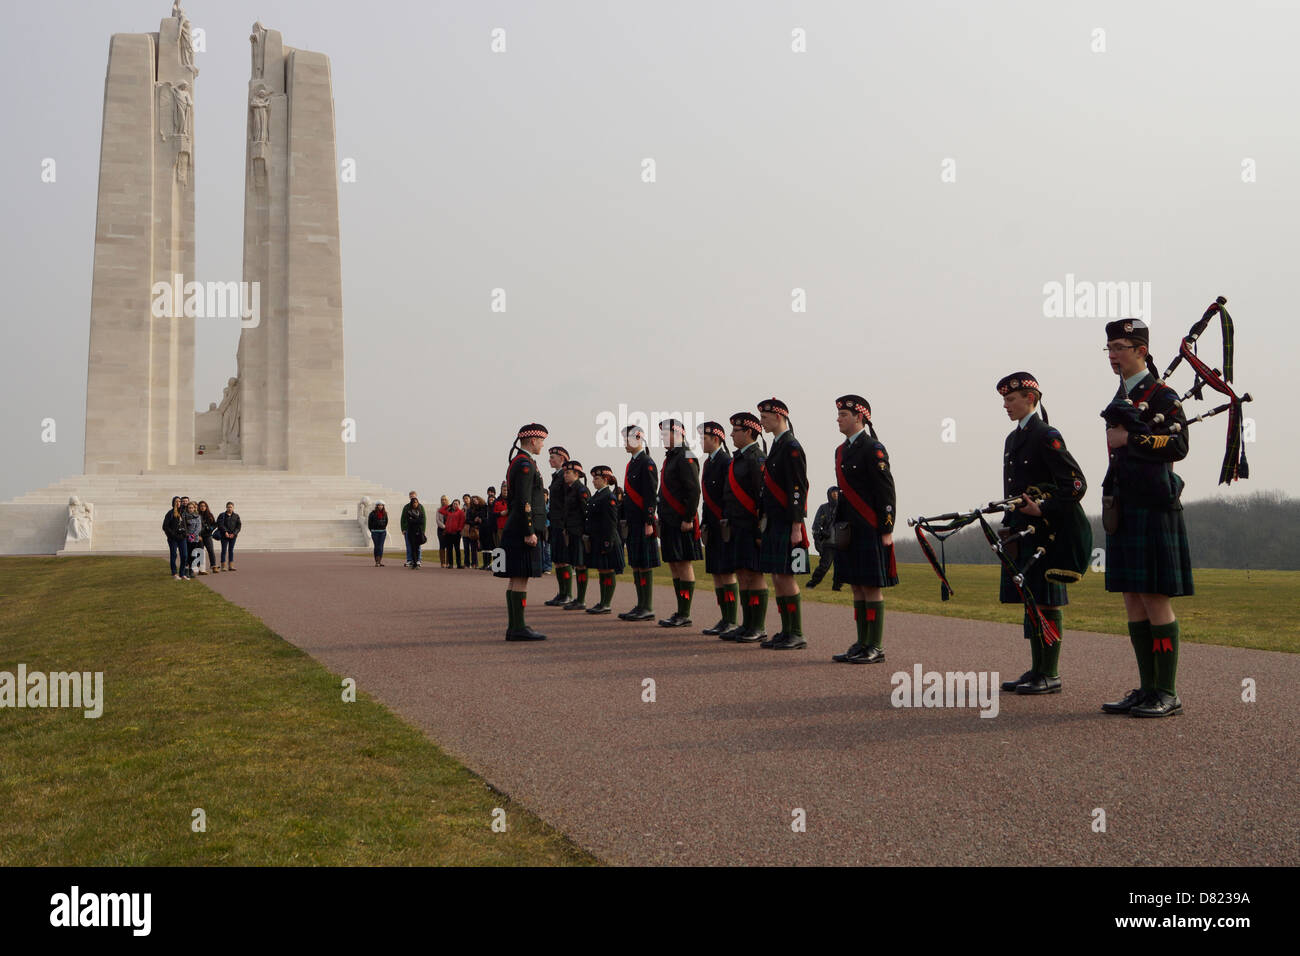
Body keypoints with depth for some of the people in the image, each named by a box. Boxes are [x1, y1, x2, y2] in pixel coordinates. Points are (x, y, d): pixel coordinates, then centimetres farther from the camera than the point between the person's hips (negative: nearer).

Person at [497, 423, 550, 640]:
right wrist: (530, 532, -21)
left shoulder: (517, 462, 20)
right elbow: (524, 501, -19)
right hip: (524, 529, -10)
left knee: (516, 579, 10)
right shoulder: (525, 464, -12)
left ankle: (514, 627, 13)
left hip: (515, 530, 10)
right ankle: (519, 628, -8)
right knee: (521, 578, -9)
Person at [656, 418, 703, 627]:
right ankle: (680, 612, 17)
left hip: (682, 523, -10)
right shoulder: (669, 459, 19)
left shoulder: (686, 458, -11)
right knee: (674, 565, 11)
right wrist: (662, 519, 19)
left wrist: (688, 519, -21)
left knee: (683, 565, -6)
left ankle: (685, 614, -3)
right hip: (669, 522, 10)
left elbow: (694, 491, -18)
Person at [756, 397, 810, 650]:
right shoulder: (777, 446, 17)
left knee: (786, 577, -7)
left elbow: (798, 489, -18)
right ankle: (786, 632, 17)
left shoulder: (791, 447, -12)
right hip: (774, 524, 10)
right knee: (777, 577, 11)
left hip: (787, 525, -10)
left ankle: (797, 635, -1)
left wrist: (796, 527, -21)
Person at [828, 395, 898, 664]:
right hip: (849, 531, 8)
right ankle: (862, 644, 17)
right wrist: (837, 525, 16)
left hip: (870, 531, -8)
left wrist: (886, 531, -16)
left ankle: (876, 648, 1)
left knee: (872, 587, -4)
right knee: (857, 587, 11)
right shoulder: (842, 451, 15)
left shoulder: (873, 449, -10)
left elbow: (886, 491, -13)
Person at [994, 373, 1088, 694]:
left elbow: (1076, 484, -15)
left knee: (1046, 602, -4)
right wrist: (1008, 525, 14)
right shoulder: (1013, 439, 17)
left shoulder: (1047, 436, -10)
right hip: (1022, 534, 9)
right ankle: (1037, 670, 19)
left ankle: (1051, 675, 2)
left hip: (1044, 532, -9)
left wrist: (1043, 510, -22)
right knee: (1030, 600, 12)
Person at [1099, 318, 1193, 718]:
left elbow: (1179, 445, -19)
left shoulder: (1162, 395, -6)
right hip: (1124, 512, 8)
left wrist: (1129, 439, -22)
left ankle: (1167, 693, 1)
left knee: (1156, 599, -6)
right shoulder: (1120, 397, 19)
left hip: (1154, 509, -8)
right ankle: (1147, 688, 14)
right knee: (1133, 599, 8)